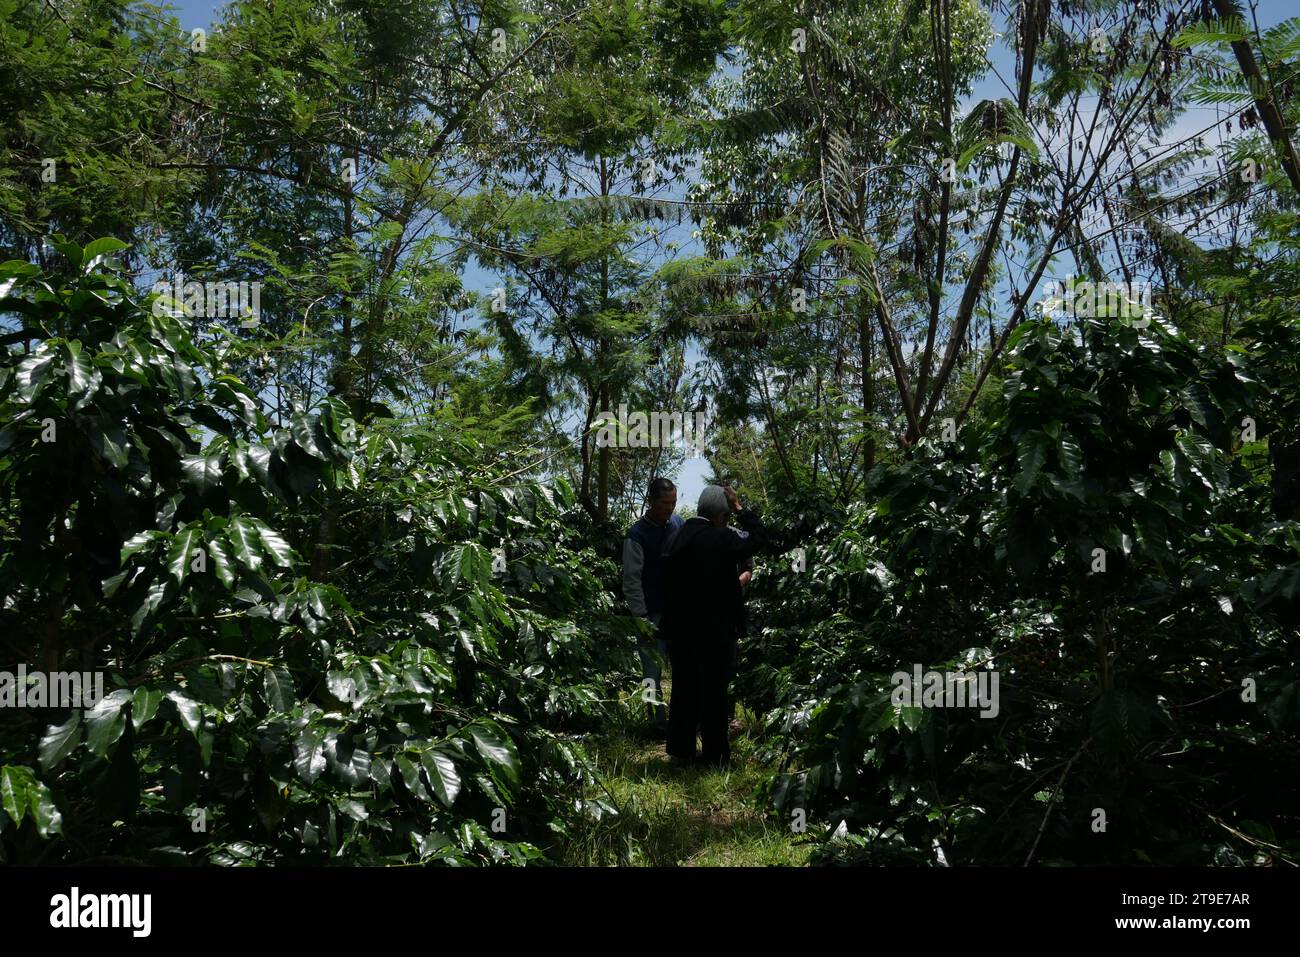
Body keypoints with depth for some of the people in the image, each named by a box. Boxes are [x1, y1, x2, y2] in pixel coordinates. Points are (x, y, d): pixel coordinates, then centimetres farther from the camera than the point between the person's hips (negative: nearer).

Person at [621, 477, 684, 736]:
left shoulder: (678, 523, 4)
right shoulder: (637, 535, -13)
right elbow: (631, 579, -12)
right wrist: (641, 617, -15)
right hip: (653, 615, -5)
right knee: (653, 672, 4)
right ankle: (659, 722, 15)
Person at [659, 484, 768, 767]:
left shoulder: (676, 539, 3)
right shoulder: (721, 539, -16)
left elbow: (669, 584, 9)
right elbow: (759, 537, -3)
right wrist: (740, 509, 3)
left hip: (678, 630, 6)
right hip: (714, 631, -6)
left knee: (683, 690, 15)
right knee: (714, 692, 5)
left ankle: (680, 750, 22)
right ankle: (714, 755, 13)